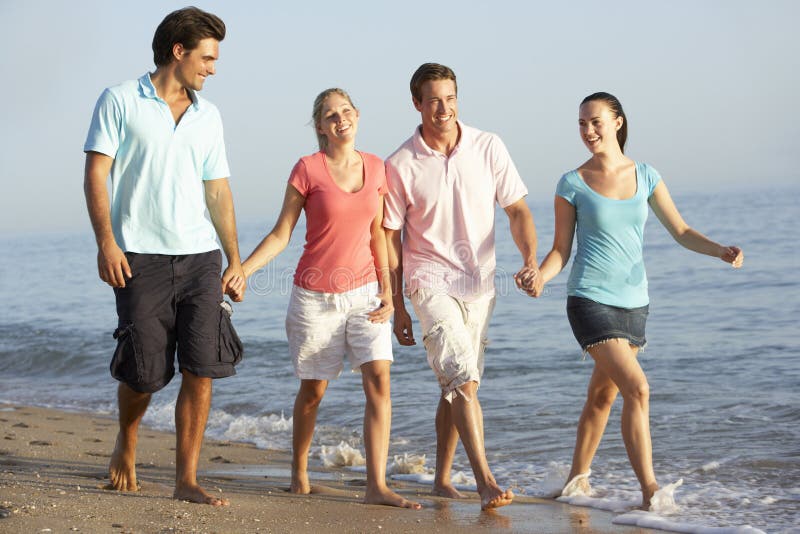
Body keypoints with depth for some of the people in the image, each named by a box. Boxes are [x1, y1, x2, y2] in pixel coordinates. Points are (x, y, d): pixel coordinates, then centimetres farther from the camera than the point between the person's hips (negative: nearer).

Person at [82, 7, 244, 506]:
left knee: (201, 370, -6)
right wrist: (106, 243, -14)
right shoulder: (121, 101, 2)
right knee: (145, 372, 2)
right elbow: (96, 174, -3)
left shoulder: (208, 115, 15)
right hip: (141, 258, -4)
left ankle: (187, 479, 1)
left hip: (200, 257, 4)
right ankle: (127, 445, 32)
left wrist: (235, 259, 11)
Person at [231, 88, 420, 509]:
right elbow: (280, 235, -4)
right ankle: (299, 474, 31)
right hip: (316, 297, -3)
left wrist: (387, 290, 2)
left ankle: (376, 487, -13)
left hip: (364, 292, 3)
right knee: (313, 390, 8)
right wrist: (241, 270, -16)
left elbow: (377, 234, 10)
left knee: (379, 381, -13)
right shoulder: (307, 169, -7)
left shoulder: (375, 167, 4)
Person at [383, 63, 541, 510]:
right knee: (463, 379, -19)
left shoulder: (488, 148, -1)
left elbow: (518, 210, 4)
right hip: (430, 281, -3)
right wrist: (398, 308, -1)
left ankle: (443, 478, 26)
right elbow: (391, 238, -1)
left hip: (480, 283, 4)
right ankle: (486, 481, -22)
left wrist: (531, 260, -13)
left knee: (457, 385, 12)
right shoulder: (401, 166, -7)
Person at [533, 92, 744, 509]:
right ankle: (649, 490, -16)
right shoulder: (572, 184, -2)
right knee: (637, 388, -18)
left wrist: (720, 251, -11)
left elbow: (681, 232, 6)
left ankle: (578, 478, 31)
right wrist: (538, 277, -20)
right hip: (590, 300, -4)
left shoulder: (645, 176, 6)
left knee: (603, 395, 14)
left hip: (633, 302, 4)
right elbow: (561, 251, 0)